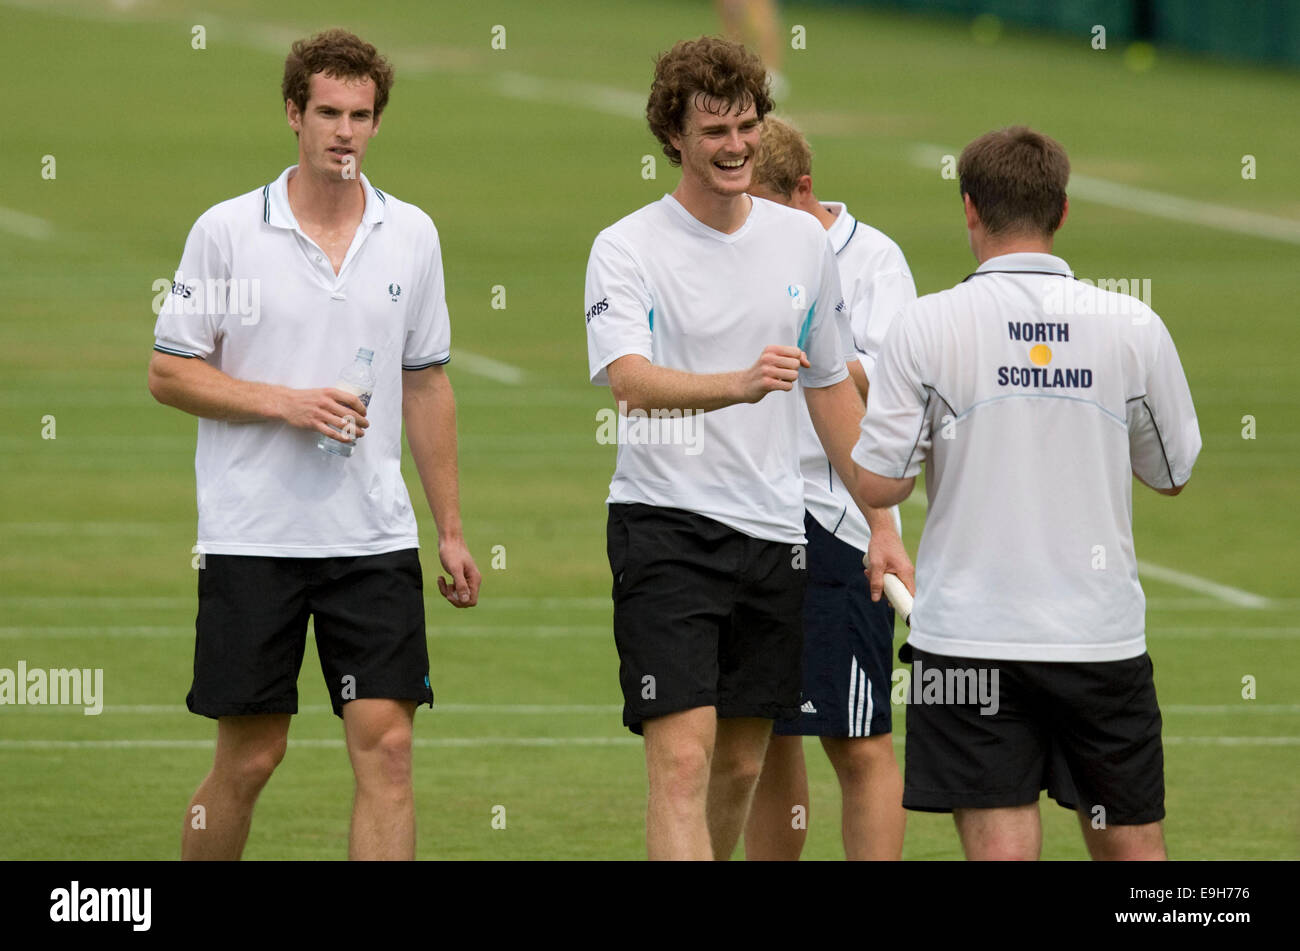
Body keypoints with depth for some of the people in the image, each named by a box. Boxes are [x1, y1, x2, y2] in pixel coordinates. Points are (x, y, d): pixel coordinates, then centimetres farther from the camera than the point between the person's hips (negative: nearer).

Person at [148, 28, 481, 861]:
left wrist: (452, 528, 12)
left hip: (375, 539, 3)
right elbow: (169, 374, -1)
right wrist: (285, 402, -14)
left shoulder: (412, 237, 7)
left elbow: (427, 387, 14)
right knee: (249, 760, 2)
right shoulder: (227, 231, -3)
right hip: (253, 535, -2)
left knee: (387, 746, -7)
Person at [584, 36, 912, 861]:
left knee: (740, 764, 11)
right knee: (682, 760, -16)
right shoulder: (626, 250, -7)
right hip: (665, 525, -5)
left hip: (774, 535, 5)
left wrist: (881, 524, 17)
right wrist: (739, 384, -42)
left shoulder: (803, 241, 9)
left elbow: (832, 388, 19)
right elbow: (630, 379, -25)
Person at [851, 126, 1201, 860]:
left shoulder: (927, 327, -8)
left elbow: (877, 485, -7)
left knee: (1002, 844, -3)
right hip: (1102, 633, 2)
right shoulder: (1133, 328, -2)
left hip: (970, 630, -2)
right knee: (1132, 842, 12)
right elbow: (1175, 474, 10)